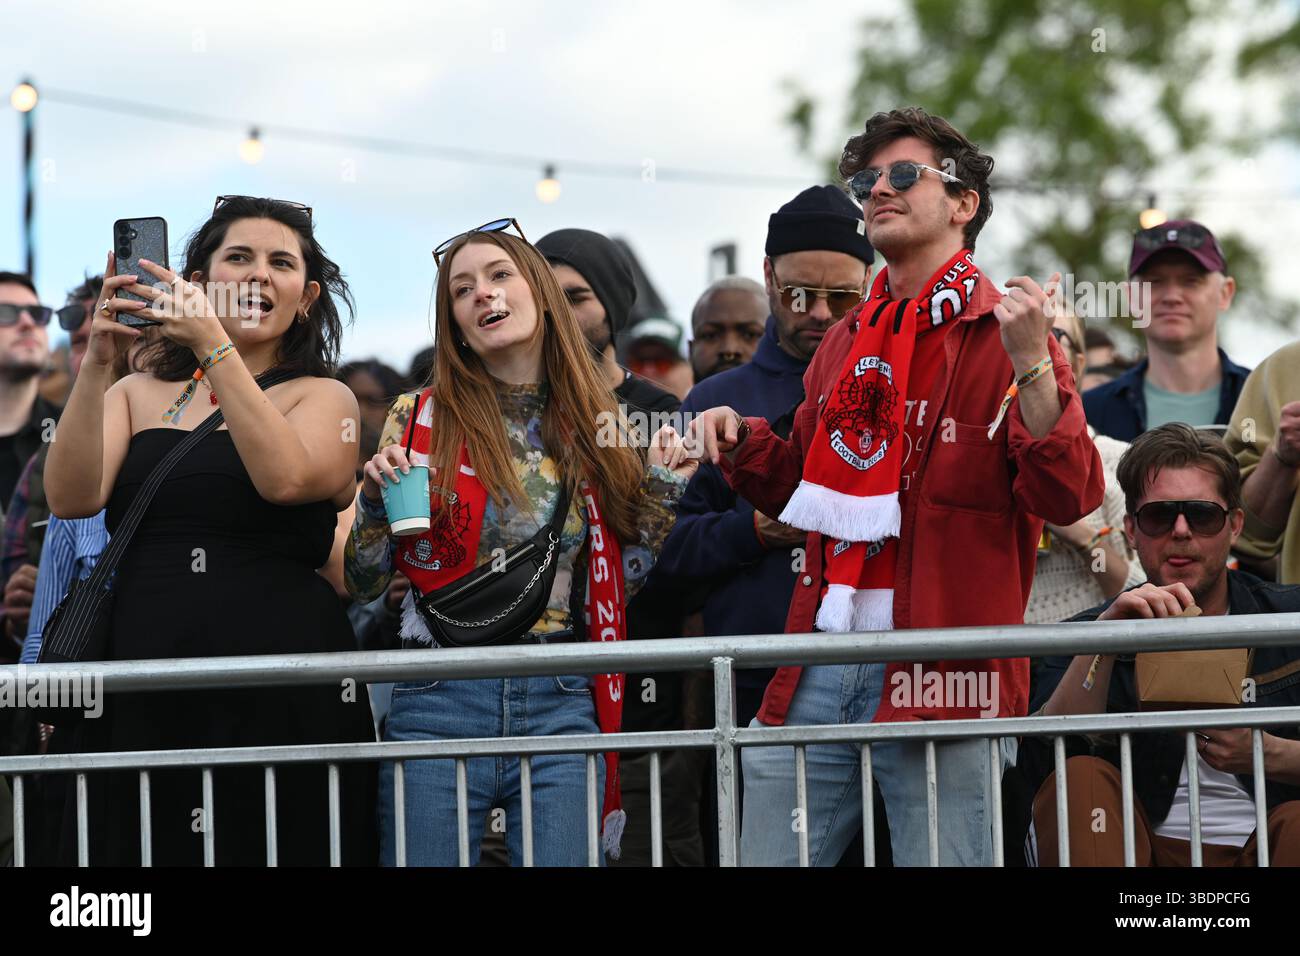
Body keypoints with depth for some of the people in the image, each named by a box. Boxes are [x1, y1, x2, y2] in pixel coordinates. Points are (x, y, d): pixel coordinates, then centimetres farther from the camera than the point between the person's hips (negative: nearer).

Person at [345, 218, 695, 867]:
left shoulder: (595, 426, 8)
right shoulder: (421, 422, 4)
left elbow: (618, 584, 13)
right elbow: (362, 584, 6)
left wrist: (660, 494, 2)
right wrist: (375, 501, -12)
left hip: (561, 711, 1)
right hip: (439, 705, -1)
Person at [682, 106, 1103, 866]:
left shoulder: (1002, 336, -1)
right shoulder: (846, 342, 19)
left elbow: (1069, 498, -11)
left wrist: (1032, 366, -23)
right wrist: (742, 443, 12)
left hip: (940, 677, -6)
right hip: (819, 672, 6)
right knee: (767, 857, 5)